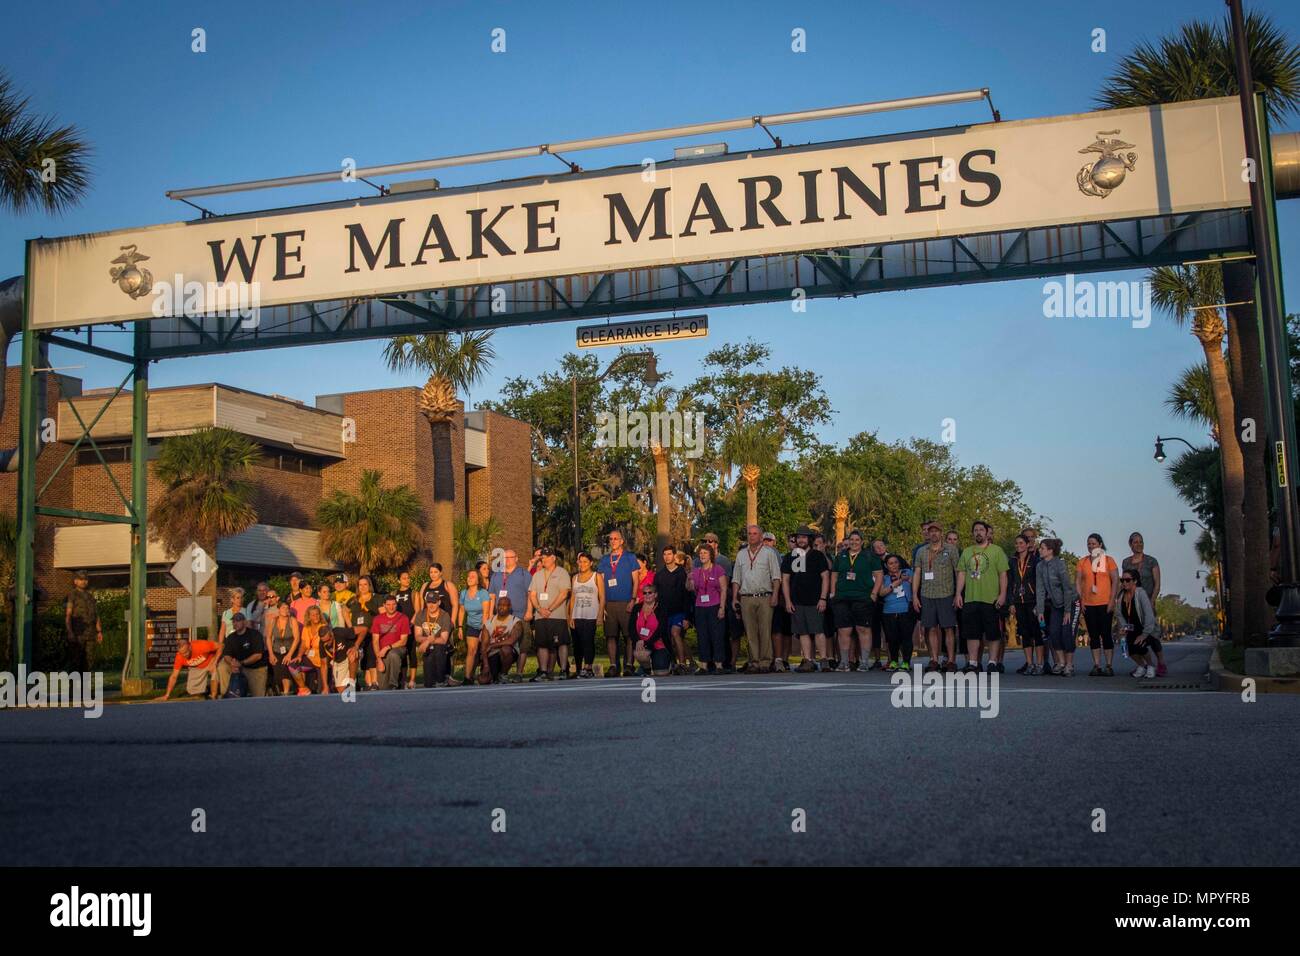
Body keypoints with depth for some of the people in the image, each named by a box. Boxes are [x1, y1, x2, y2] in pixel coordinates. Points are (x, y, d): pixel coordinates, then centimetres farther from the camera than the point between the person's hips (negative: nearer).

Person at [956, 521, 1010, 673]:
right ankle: (973, 663, 9)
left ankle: (993, 662, 8)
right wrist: (958, 594, 5)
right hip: (970, 598, 4)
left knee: (993, 632, 1)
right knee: (972, 632, 4)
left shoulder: (997, 550, 3)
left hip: (991, 598, -4)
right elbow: (961, 574, 14)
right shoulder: (967, 552, 15)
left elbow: (1003, 574, -1)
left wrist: (1002, 594, -10)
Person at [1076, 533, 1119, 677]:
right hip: (1088, 605, 3)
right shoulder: (1082, 562, 9)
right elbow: (1077, 582, 8)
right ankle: (1097, 666, 8)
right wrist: (1080, 600, -1)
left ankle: (1109, 666, 2)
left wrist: (1112, 601, -9)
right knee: (1093, 635, 5)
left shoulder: (1108, 560, 2)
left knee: (1106, 634, -3)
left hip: (1105, 604, -3)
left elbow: (1115, 581, -1)